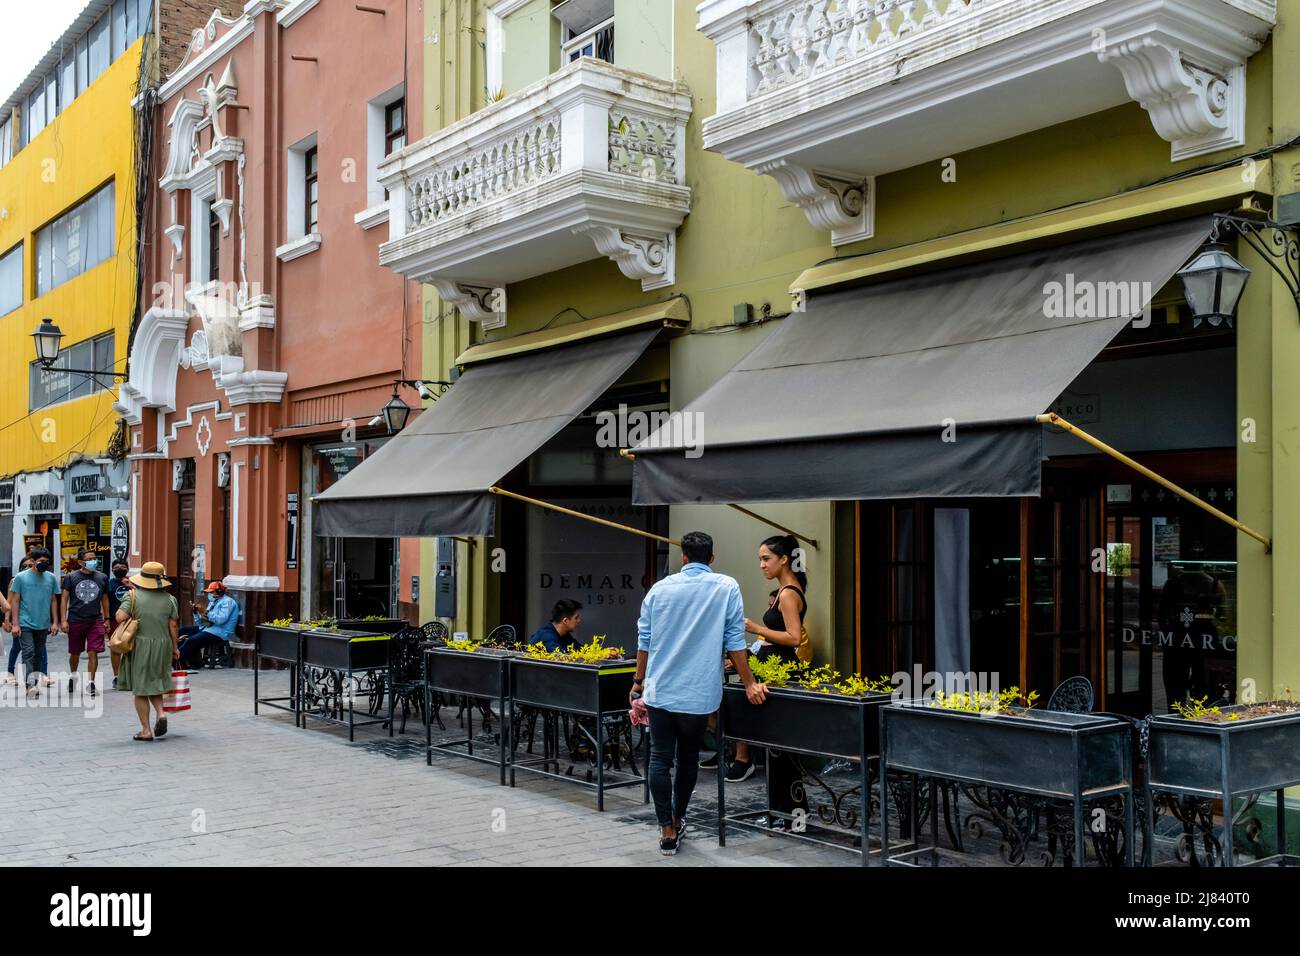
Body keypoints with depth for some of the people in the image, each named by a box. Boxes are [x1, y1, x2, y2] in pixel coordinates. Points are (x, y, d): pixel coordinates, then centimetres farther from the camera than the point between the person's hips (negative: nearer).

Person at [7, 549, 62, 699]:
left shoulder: (51, 578, 6)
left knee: (39, 654, 10)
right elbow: (15, 601, -1)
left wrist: (55, 622, 7)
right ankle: (30, 685, -19)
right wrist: (15, 624, -6)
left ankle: (34, 683, 20)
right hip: (25, 624, -4)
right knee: (28, 653, -13)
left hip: (43, 624, 4)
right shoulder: (21, 577, -3)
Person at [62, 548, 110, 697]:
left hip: (95, 621, 0)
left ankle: (90, 683, -2)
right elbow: (65, 599, 1)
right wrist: (63, 620, -5)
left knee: (93, 653, -8)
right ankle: (73, 676, 39)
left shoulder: (102, 578, 5)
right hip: (75, 620, 0)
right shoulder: (71, 577, 0)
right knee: (75, 653, 14)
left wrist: (106, 619, 12)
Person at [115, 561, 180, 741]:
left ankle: (146, 730, 6)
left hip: (140, 646, -3)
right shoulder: (169, 599, 1)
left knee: (141, 689, 5)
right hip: (163, 645, 3)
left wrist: (131, 617, 5)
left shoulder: (133, 595, -7)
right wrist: (175, 647, 12)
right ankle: (161, 713, -2)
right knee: (156, 683, 21)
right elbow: (173, 626, 2)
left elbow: (120, 617, -17)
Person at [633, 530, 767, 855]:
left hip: (660, 690, 1)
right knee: (688, 759, 15)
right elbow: (734, 642, -5)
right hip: (698, 693, -1)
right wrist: (749, 684, 3)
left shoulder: (660, 589, 3)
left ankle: (668, 830, 4)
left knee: (660, 759, 7)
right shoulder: (726, 587, -3)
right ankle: (678, 820, 28)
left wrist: (639, 682, 20)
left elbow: (644, 640, 9)